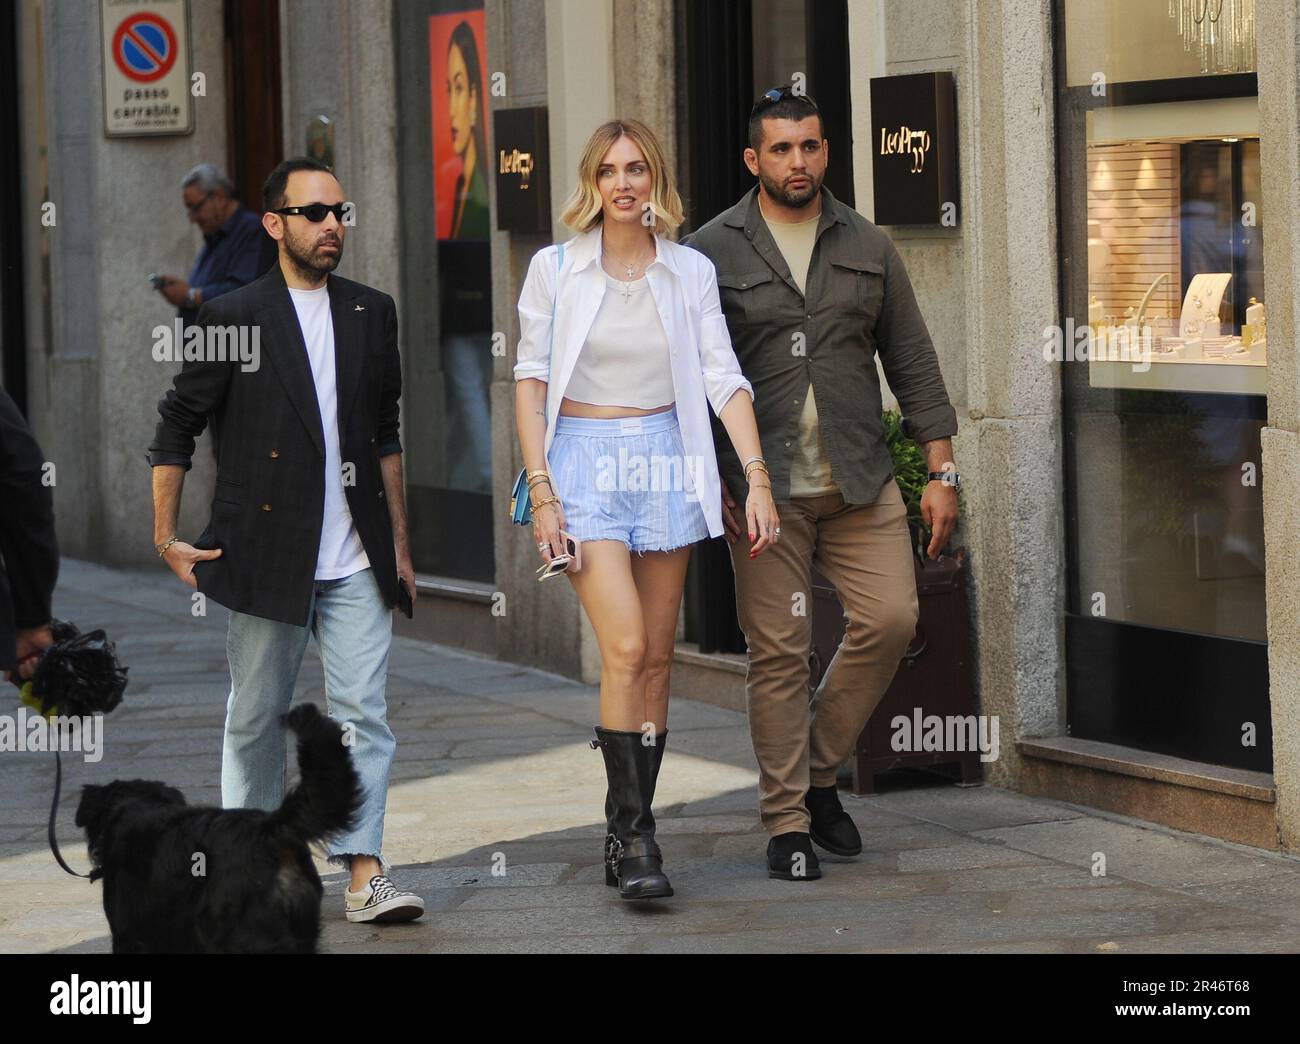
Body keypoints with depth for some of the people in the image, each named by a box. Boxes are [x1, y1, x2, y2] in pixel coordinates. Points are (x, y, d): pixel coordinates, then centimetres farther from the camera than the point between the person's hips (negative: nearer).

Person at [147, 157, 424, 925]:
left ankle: (366, 871, -8)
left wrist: (399, 545, 15)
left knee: (363, 712, -6)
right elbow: (177, 426, 3)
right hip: (266, 558, -3)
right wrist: (166, 536, 0)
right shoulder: (233, 319, -3)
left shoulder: (373, 314, 10)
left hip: (356, 560, 3)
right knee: (258, 716, 8)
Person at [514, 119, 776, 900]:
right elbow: (532, 381, 0)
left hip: (666, 462, 3)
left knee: (656, 657, 5)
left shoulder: (691, 272, 4)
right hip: (585, 461, -3)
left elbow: (723, 377, 0)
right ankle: (633, 833, -11)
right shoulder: (556, 269, 0)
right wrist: (541, 490, -7)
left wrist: (758, 476, -11)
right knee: (625, 647, -16)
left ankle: (630, 833, 14)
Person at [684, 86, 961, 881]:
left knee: (891, 618, -7)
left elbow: (914, 363, 11)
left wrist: (942, 471, 5)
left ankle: (819, 771, 14)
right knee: (779, 652, -2)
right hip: (763, 483, -3)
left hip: (861, 478, 3)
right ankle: (788, 823, 6)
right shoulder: (713, 252, 1)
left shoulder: (868, 247, 10)